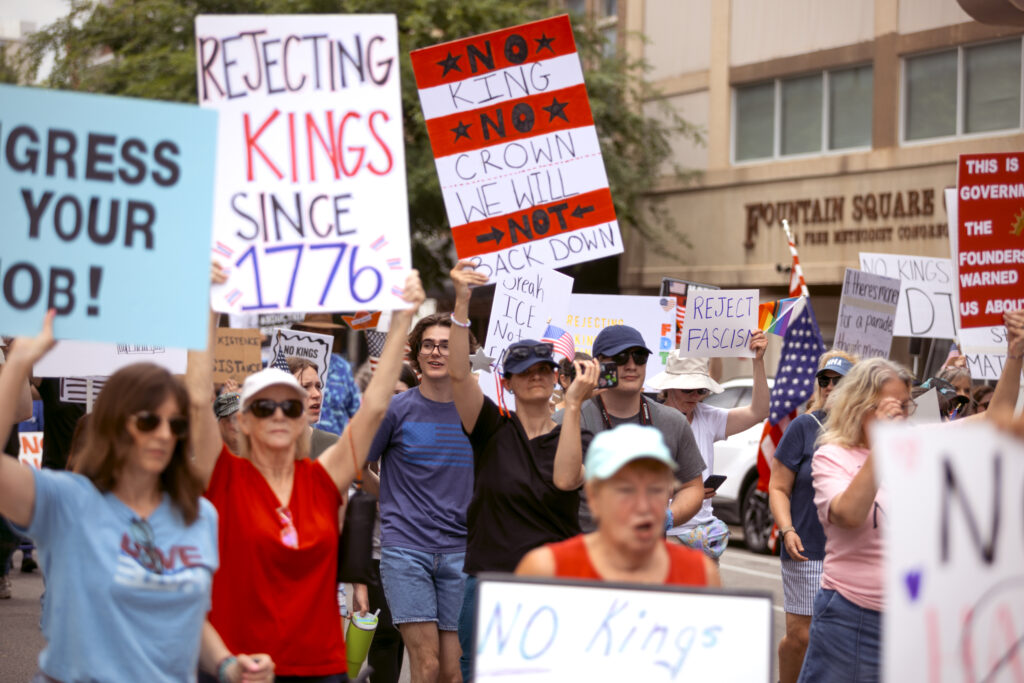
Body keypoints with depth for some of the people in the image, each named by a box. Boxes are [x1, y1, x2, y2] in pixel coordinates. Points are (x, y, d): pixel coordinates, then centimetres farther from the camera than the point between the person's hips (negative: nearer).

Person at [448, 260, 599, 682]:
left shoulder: (577, 439, 5)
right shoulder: (493, 429, 4)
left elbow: (566, 478, -17)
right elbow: (459, 374, -12)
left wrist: (573, 403, -22)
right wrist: (462, 303, -24)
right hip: (489, 581, 0)